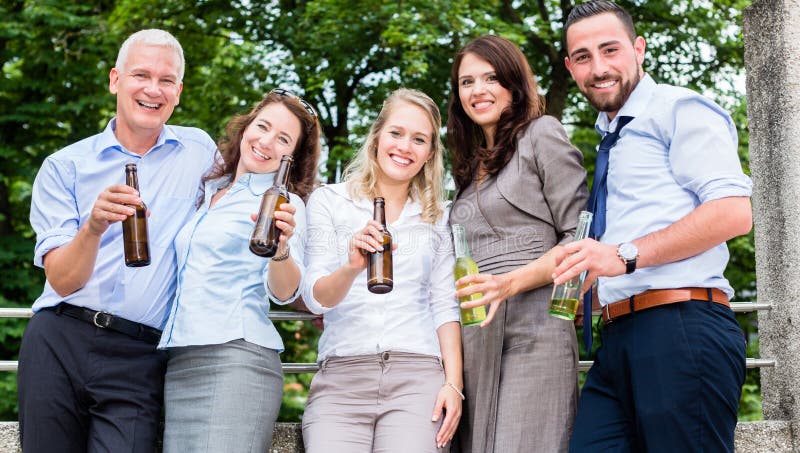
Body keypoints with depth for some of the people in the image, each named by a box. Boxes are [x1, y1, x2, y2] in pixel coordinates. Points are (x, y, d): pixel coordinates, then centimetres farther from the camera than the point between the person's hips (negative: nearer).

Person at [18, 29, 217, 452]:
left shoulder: (199, 149, 10)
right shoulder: (65, 166, 5)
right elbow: (63, 280, -4)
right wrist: (94, 226, -24)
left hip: (138, 358, 0)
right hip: (60, 342, 0)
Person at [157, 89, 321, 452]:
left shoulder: (282, 203, 1)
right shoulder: (205, 192, 19)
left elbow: (284, 292, -11)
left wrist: (281, 248, -31)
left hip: (237, 358, -6)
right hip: (177, 365, 6)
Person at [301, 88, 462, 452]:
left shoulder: (436, 217, 16)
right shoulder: (328, 201, 9)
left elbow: (444, 306, 11)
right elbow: (315, 298, 0)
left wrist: (453, 383, -2)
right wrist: (351, 267, -21)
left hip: (417, 374, 1)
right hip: (342, 376, -1)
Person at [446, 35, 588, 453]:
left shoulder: (541, 134, 4)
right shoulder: (471, 167, 24)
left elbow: (578, 238, -5)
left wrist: (511, 282, -17)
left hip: (531, 328, -6)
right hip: (475, 338, 7)